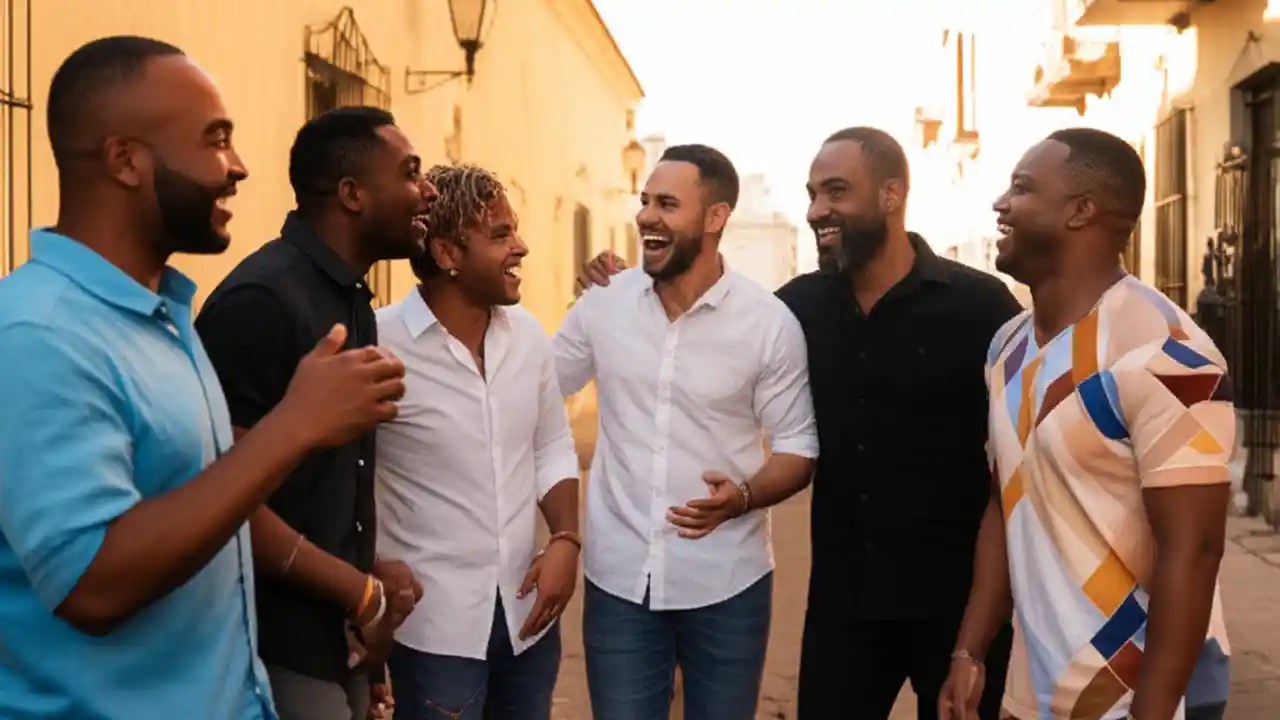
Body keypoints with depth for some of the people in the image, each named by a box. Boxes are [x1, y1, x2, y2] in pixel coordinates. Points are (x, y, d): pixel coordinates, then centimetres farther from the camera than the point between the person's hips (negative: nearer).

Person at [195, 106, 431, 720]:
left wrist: (369, 572, 4)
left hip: (339, 641, 8)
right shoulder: (260, 300, -18)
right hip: (281, 654, -8)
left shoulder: (352, 299, 10)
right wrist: (363, 593, -16)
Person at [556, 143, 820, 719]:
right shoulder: (602, 305, 0)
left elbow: (799, 445, -4)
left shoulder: (770, 323, -8)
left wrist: (743, 496, -22)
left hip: (726, 584, -1)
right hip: (618, 578, 2)